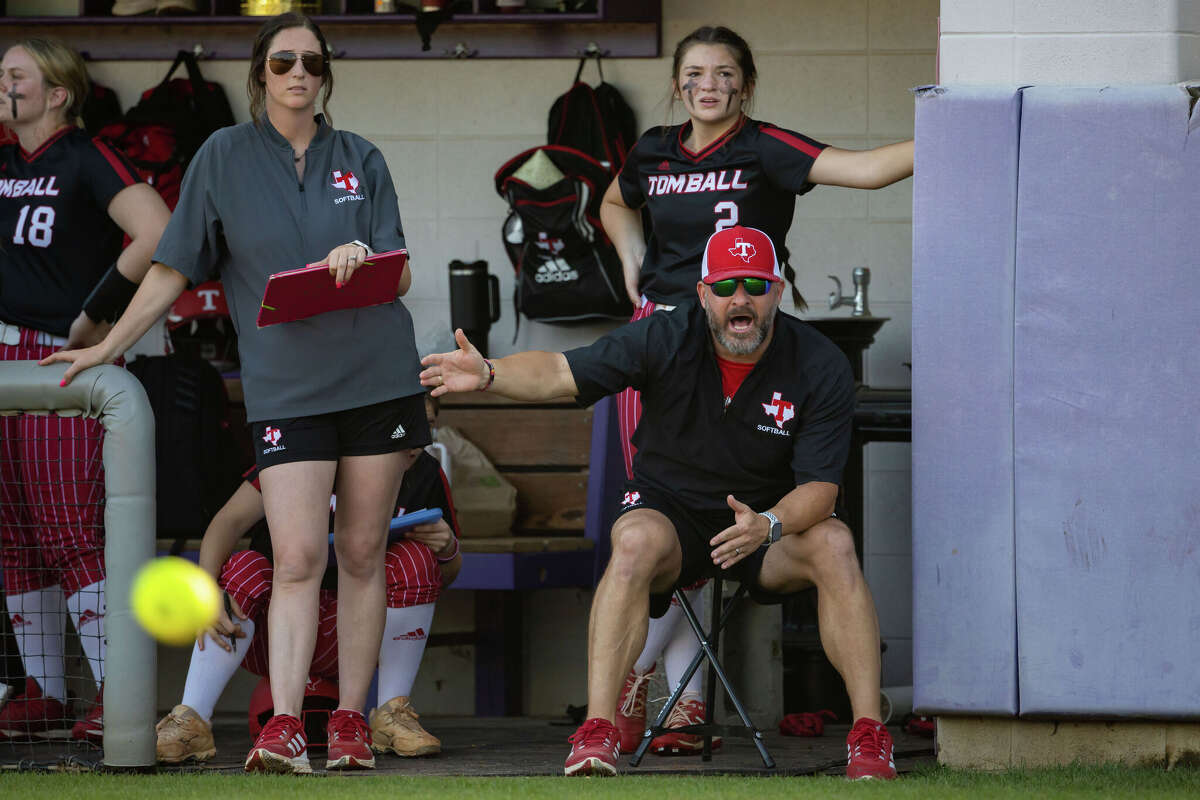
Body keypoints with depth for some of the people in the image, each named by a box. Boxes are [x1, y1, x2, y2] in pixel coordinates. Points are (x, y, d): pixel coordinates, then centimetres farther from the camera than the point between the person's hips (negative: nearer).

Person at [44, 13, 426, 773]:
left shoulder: (361, 160, 9)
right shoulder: (225, 157, 5)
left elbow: (402, 276, 5)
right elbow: (173, 270, 8)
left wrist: (362, 257, -17)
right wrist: (106, 348, 5)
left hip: (378, 379, 2)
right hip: (284, 387, -2)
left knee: (362, 552, 3)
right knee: (296, 558, -13)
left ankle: (351, 719, 8)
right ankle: (283, 727, -21)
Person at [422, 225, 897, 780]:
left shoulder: (822, 367, -12)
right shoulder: (667, 340, -13)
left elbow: (820, 486, -16)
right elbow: (560, 373, -14)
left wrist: (767, 526, -37)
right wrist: (488, 374, -34)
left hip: (774, 514, 1)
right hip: (672, 512, -1)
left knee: (833, 544, -30)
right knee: (636, 540, -35)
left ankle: (868, 734, -27)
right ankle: (596, 733, -39)